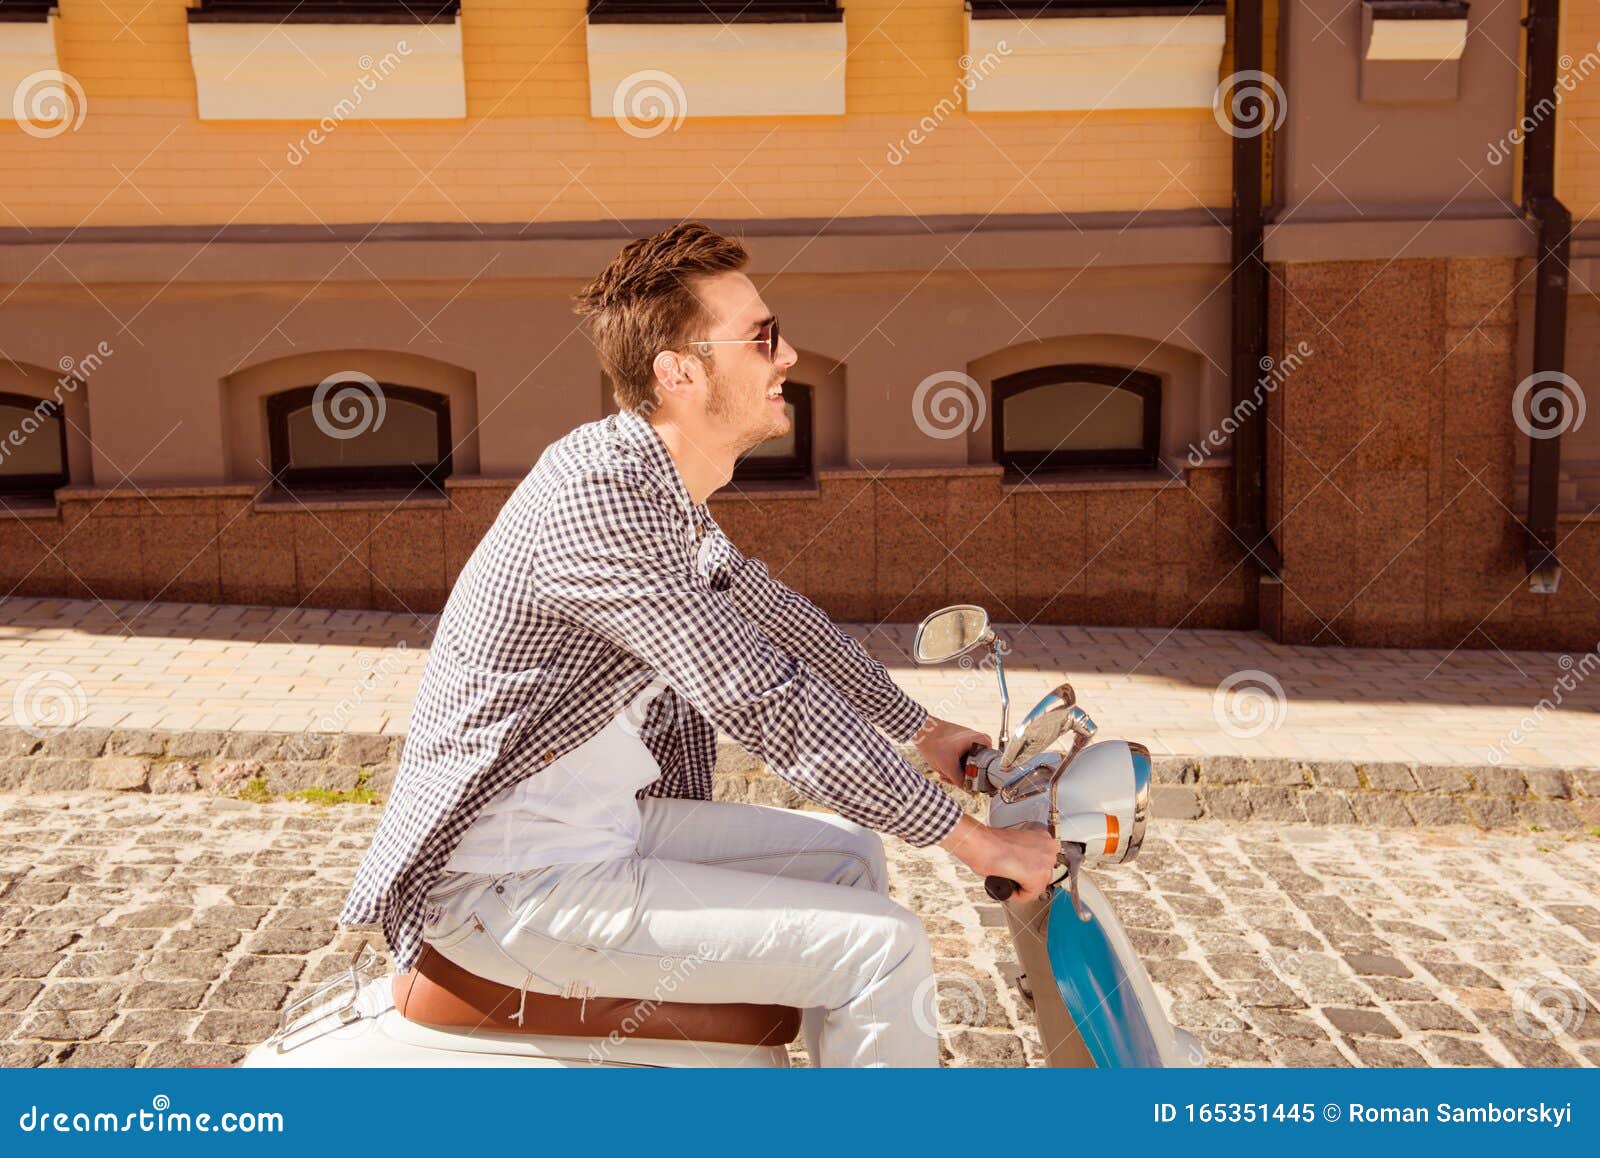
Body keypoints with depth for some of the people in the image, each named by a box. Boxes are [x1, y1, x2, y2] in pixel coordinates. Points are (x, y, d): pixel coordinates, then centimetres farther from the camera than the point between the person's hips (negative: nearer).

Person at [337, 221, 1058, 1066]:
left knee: (846, 853, 15)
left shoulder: (660, 482, 6)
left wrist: (922, 730, 23)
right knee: (882, 947, -13)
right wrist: (970, 838, -18)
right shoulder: (599, 494, -25)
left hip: (601, 824, 10)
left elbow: (768, 611, 19)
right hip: (517, 888, -10)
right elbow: (768, 705, -25)